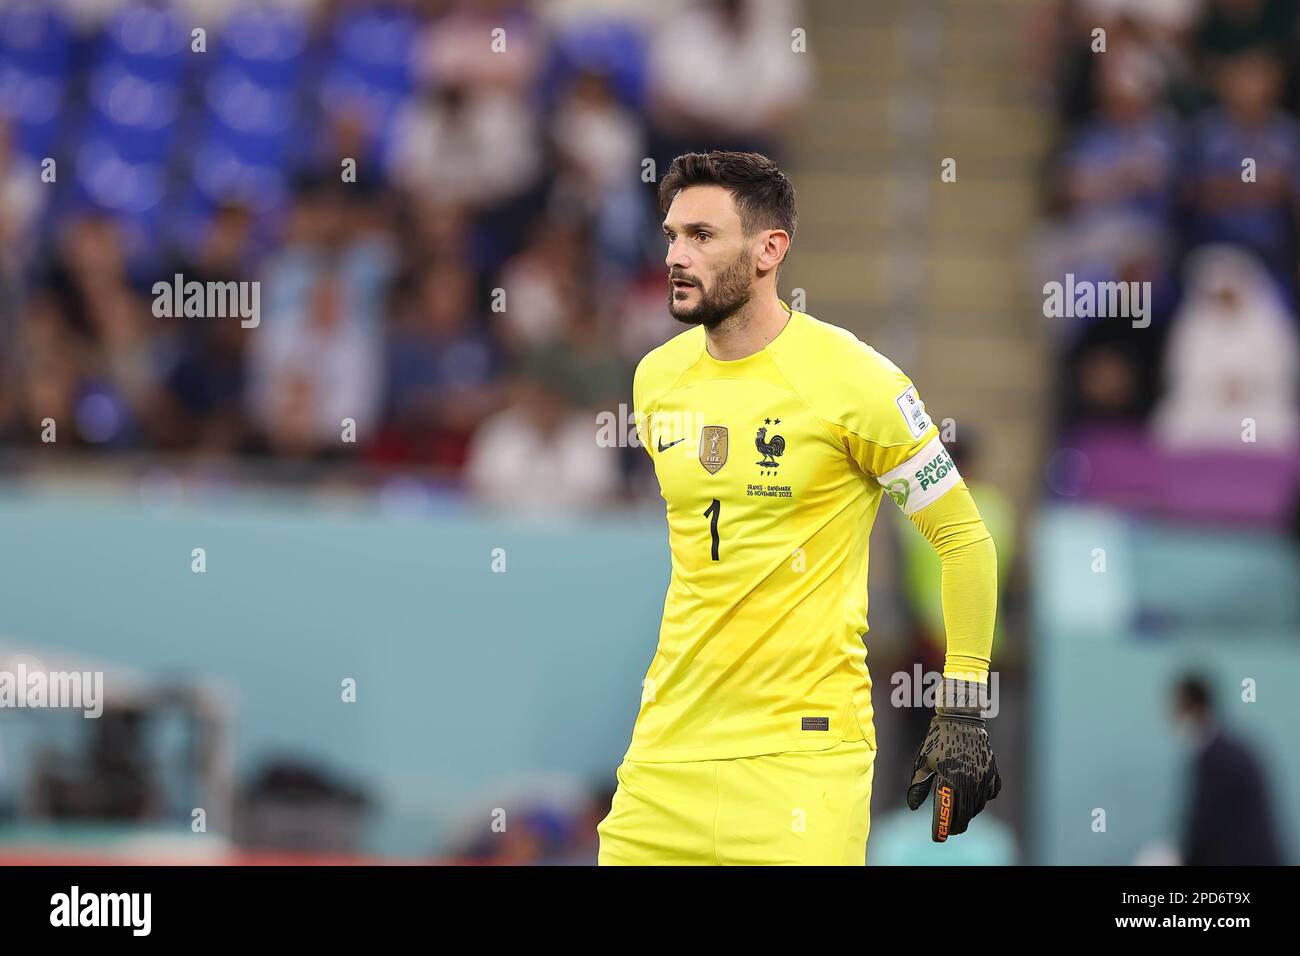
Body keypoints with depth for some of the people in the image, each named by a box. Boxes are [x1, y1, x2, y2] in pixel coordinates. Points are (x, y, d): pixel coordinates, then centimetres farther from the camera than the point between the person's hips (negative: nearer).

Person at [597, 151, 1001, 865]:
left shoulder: (852, 378, -9)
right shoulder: (655, 379, 9)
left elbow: (964, 539, -2)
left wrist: (963, 715, -5)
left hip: (803, 747, -5)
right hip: (668, 747, 5)